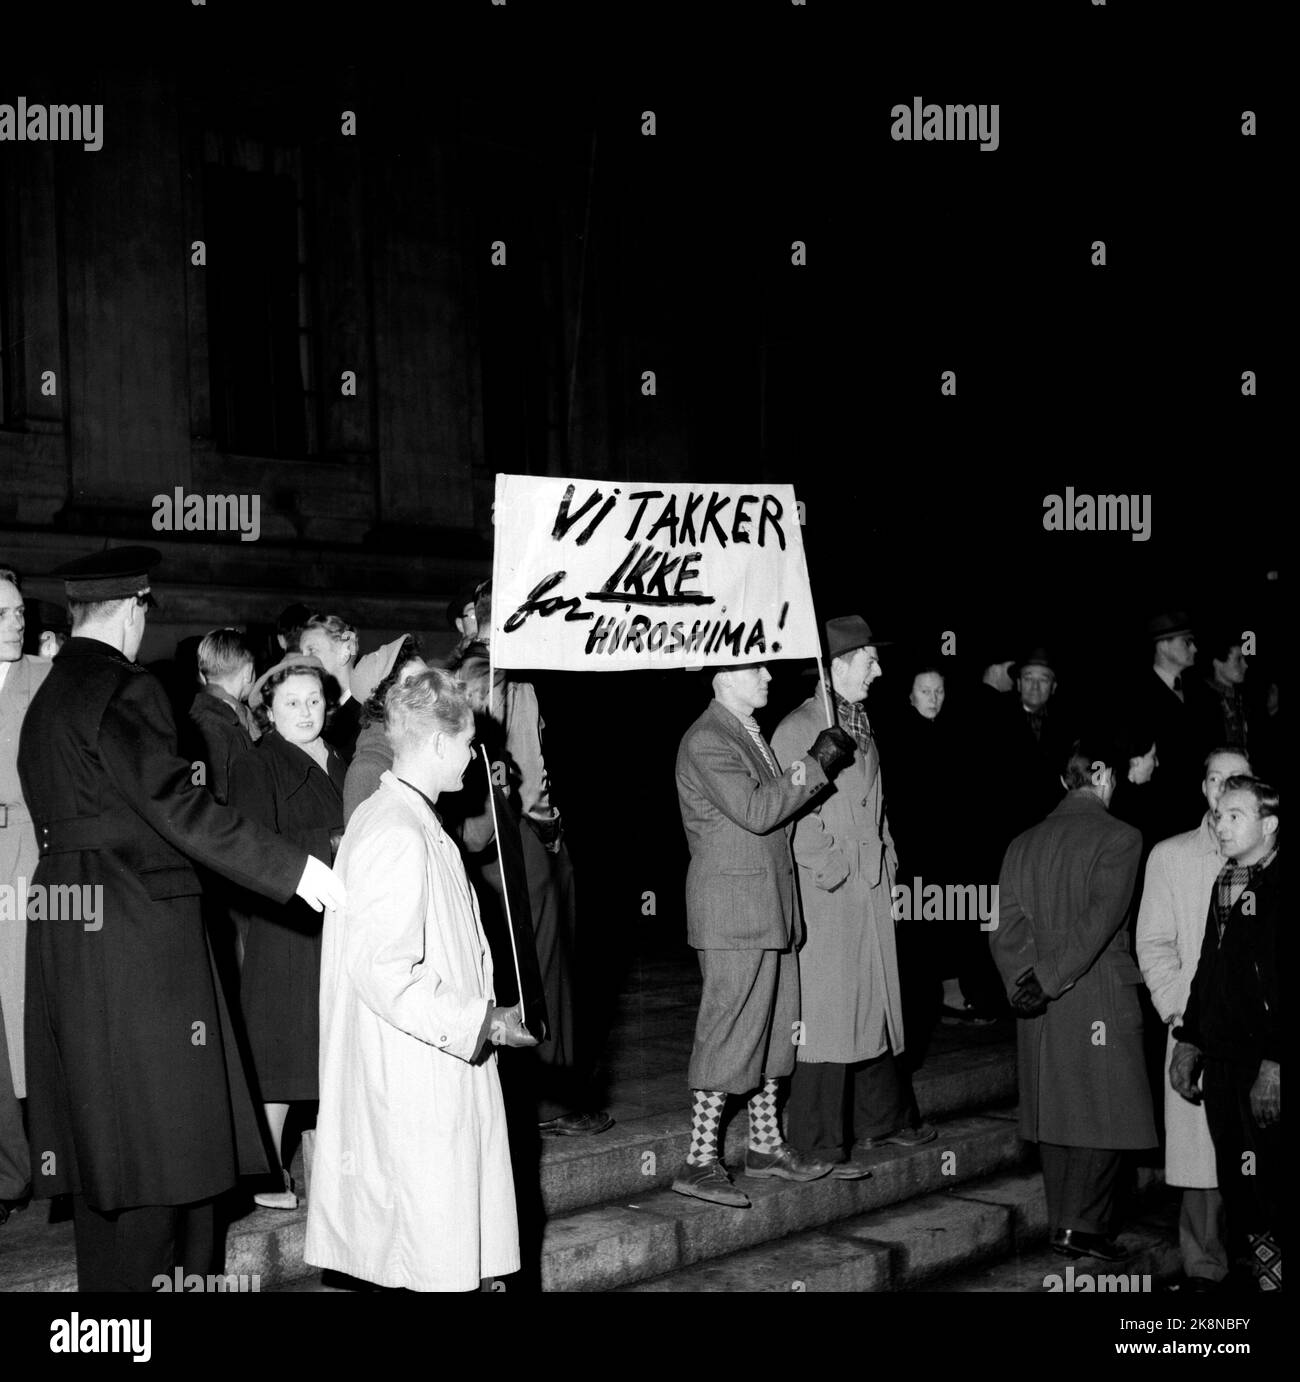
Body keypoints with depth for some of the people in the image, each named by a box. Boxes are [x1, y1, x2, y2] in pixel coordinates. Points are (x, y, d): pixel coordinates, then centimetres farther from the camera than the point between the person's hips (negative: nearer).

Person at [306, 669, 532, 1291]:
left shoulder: (379, 815, 12)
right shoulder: (398, 837, -20)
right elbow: (384, 974, -25)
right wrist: (480, 1022, -17)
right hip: (418, 1082, -10)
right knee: (440, 1263, -2)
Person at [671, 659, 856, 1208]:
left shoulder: (752, 733, 17)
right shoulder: (706, 742, -14)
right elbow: (755, 811, -22)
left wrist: (805, 776, 3)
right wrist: (815, 769, -16)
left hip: (771, 904, 10)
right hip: (732, 907, -10)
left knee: (775, 1023, 14)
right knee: (729, 1029, -7)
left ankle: (766, 1143, 25)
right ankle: (700, 1161, 0)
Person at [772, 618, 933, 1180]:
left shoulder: (861, 726, 15)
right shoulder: (798, 729, -12)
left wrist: (887, 867, 16)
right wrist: (831, 869, -14)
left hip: (872, 890, 8)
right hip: (824, 895, -8)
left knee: (876, 1003, 17)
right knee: (827, 1013, -3)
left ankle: (882, 1118, 33)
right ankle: (819, 1143, 6)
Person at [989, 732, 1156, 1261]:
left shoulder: (1024, 843, 9)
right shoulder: (1118, 837, -7)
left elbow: (1005, 926, 3)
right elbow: (1099, 922, -17)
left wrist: (1026, 982, -2)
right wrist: (1047, 981, -16)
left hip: (1040, 1009, 6)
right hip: (1100, 1000, -6)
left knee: (1055, 1115, 11)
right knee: (1104, 1115, 2)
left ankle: (1063, 1225, 17)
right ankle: (1083, 1225, 0)